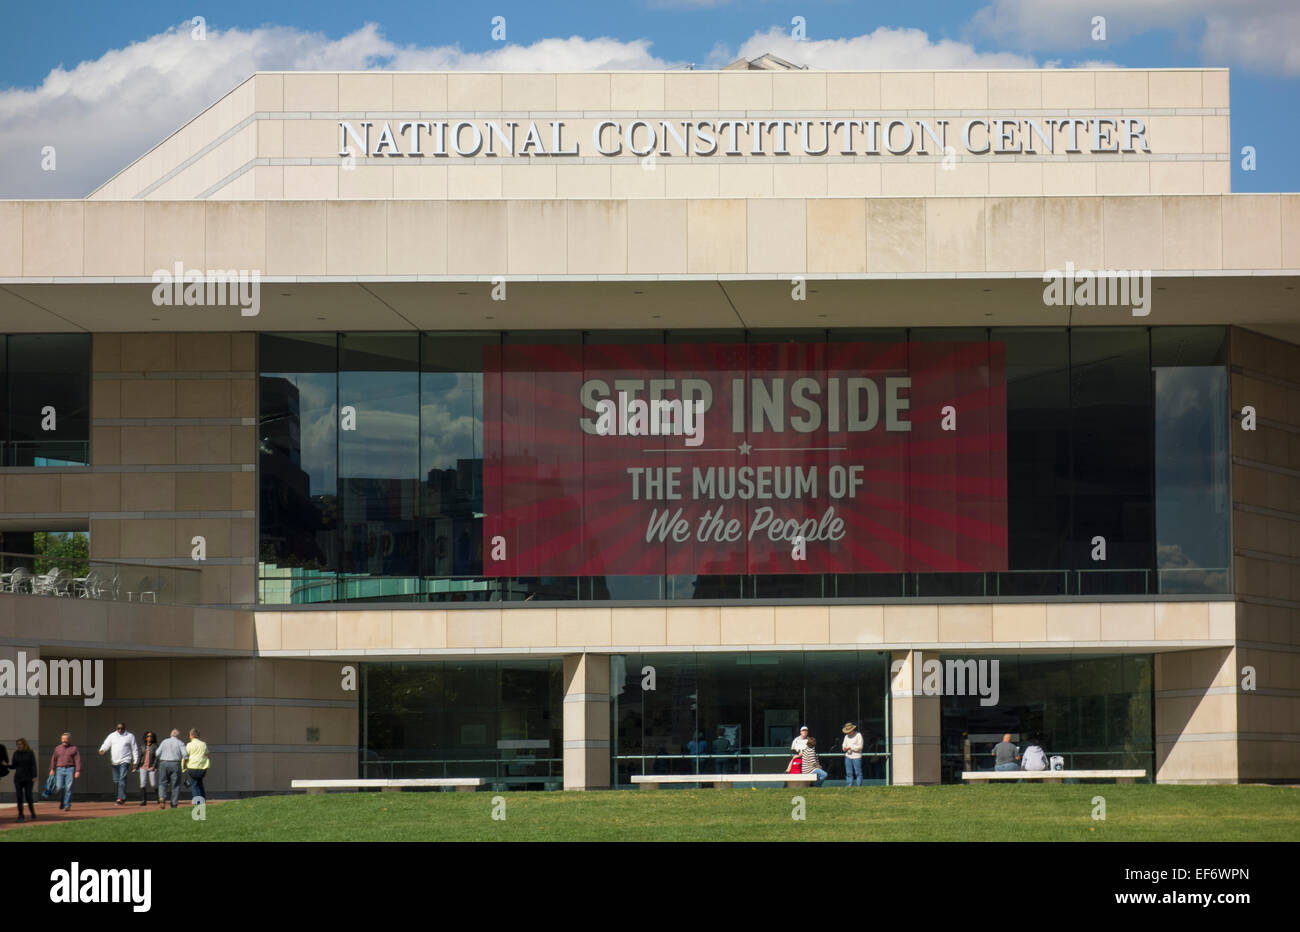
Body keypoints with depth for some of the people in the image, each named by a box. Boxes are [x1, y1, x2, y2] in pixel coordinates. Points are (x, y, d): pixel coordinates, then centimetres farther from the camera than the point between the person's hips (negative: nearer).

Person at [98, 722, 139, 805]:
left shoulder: (130, 736, 4)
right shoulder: (112, 736, 10)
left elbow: (135, 749, 7)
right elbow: (106, 744, 1)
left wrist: (135, 762, 2)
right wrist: (102, 750, -21)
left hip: (125, 761, -4)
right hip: (114, 762, 4)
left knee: (122, 779, -19)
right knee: (116, 780, 6)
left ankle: (121, 798, -27)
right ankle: (122, 798, 17)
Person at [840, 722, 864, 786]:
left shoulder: (858, 735, -4)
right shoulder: (846, 736, 14)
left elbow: (860, 746, -10)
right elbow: (844, 744, 18)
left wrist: (851, 748, -16)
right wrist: (844, 748, -7)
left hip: (856, 756, -5)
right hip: (848, 756, 5)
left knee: (858, 772, -4)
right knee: (849, 773, 4)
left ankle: (859, 785, -1)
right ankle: (849, 785, 7)